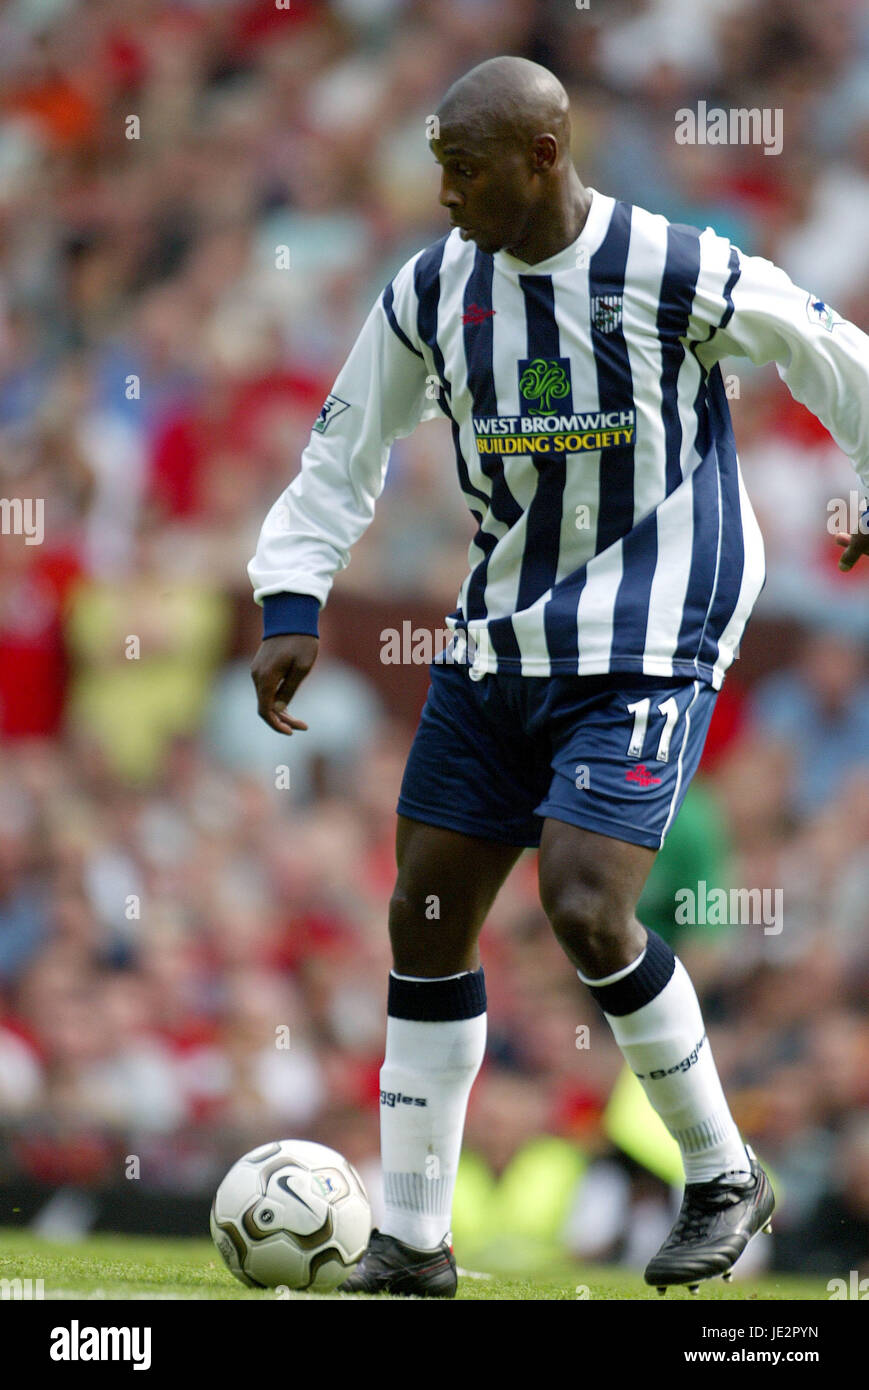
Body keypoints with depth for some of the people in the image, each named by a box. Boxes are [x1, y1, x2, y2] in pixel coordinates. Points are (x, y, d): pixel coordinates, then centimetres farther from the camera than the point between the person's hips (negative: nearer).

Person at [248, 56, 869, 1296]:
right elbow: (343, 452, 11)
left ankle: (724, 1178, 1)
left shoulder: (680, 274, -14)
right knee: (425, 917, 4)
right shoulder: (435, 288, 0)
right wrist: (290, 609, 0)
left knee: (585, 913, -20)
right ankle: (413, 1241, 14)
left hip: (647, 651, -6)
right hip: (496, 638, 6)